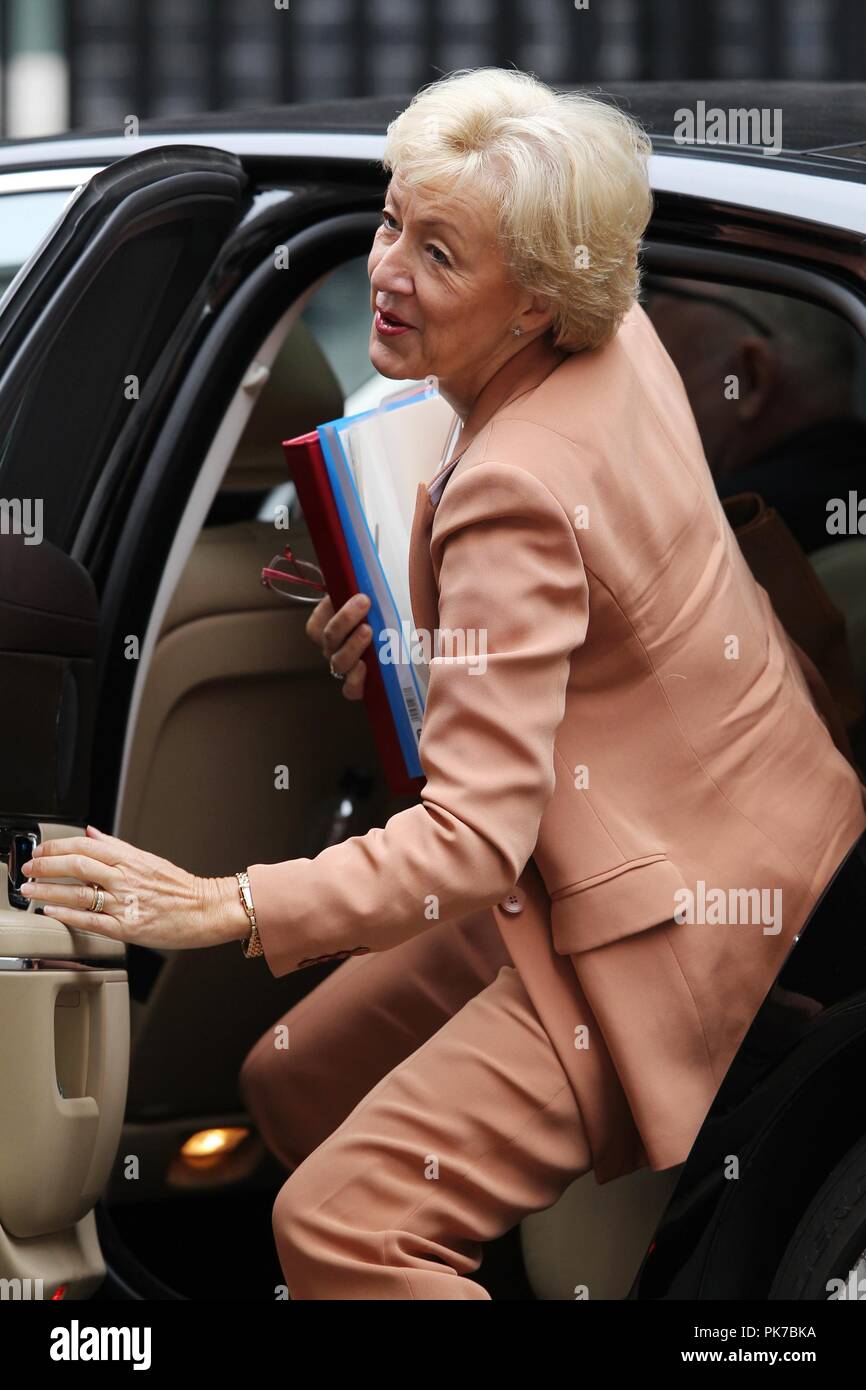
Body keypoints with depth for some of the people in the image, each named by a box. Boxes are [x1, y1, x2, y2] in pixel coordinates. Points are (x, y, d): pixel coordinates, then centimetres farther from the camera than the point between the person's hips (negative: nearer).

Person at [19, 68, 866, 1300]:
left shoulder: (518, 486, -28)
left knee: (337, 1224, -17)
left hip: (669, 915, -10)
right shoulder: (616, 338, -2)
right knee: (290, 1082, 16)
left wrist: (218, 908, -36)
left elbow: (475, 838, -31)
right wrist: (416, 611, 6)